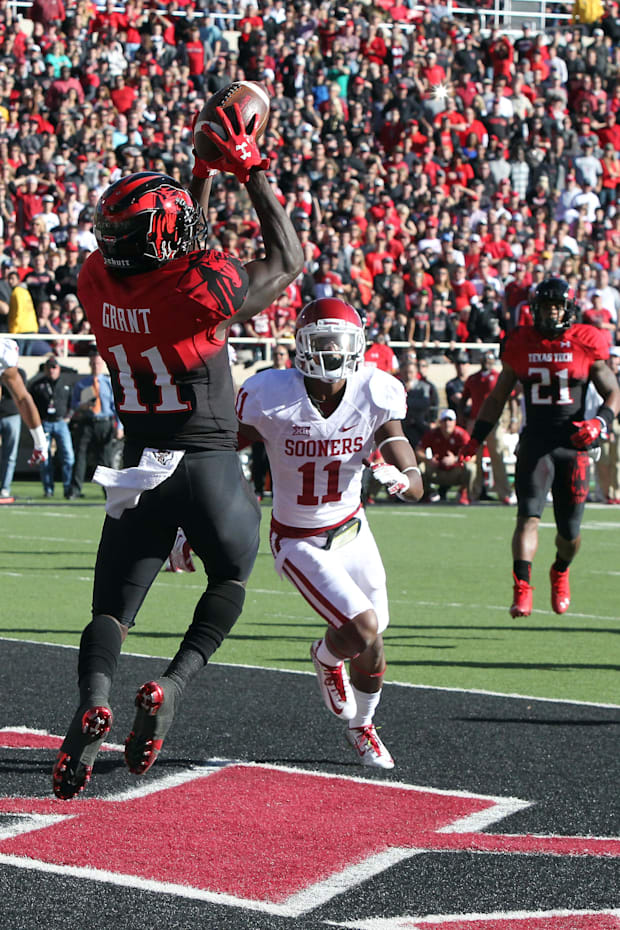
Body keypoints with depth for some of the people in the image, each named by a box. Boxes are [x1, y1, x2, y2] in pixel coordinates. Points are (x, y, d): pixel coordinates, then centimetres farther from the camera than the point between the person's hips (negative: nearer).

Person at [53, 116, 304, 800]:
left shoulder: (98, 282, -4)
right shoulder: (207, 288, -19)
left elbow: (174, 259, 18)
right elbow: (289, 259, 0)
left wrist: (205, 170, 21)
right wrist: (250, 169, 2)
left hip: (139, 470, 3)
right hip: (210, 462, -3)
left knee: (112, 608, 8)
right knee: (230, 577, 21)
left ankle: (93, 700, -22)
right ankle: (170, 687, -2)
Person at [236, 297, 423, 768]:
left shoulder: (375, 396, -17)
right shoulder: (271, 398, -25)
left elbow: (416, 483, -18)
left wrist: (401, 478, -42)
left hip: (352, 531, 4)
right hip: (300, 543, -4)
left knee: (372, 654, 12)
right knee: (363, 629, -20)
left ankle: (361, 725, 45)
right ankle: (327, 657, 17)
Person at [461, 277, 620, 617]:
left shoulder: (587, 344, 0)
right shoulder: (521, 344, 5)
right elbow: (497, 397, 16)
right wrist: (476, 437, 12)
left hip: (573, 443, 0)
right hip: (534, 444, 0)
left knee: (569, 530, 7)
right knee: (529, 516, -19)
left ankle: (560, 572, 38)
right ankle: (522, 589, -27)